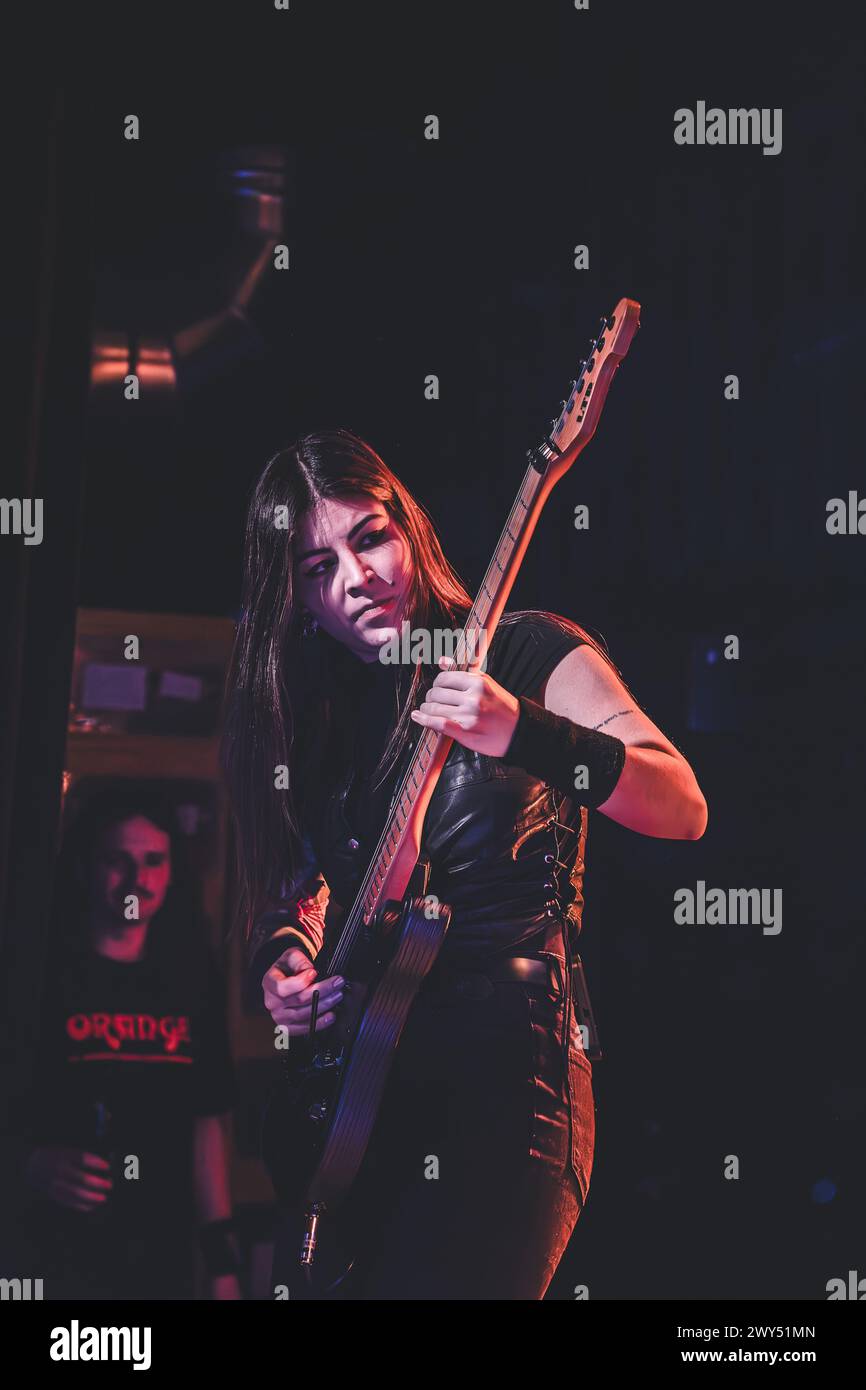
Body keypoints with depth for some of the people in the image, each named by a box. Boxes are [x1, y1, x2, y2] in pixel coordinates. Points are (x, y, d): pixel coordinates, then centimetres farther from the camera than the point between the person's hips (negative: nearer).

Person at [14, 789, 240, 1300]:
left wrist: (223, 1260, 8)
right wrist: (30, 1165, -24)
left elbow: (207, 1123, 10)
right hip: (51, 1263, -4)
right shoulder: (38, 972, -7)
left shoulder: (191, 979, 6)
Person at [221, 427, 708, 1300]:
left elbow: (684, 810, -13)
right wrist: (281, 962, 2)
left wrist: (522, 734, -27)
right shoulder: (313, 711, 13)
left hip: (505, 1074, -5)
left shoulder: (528, 655, -2)